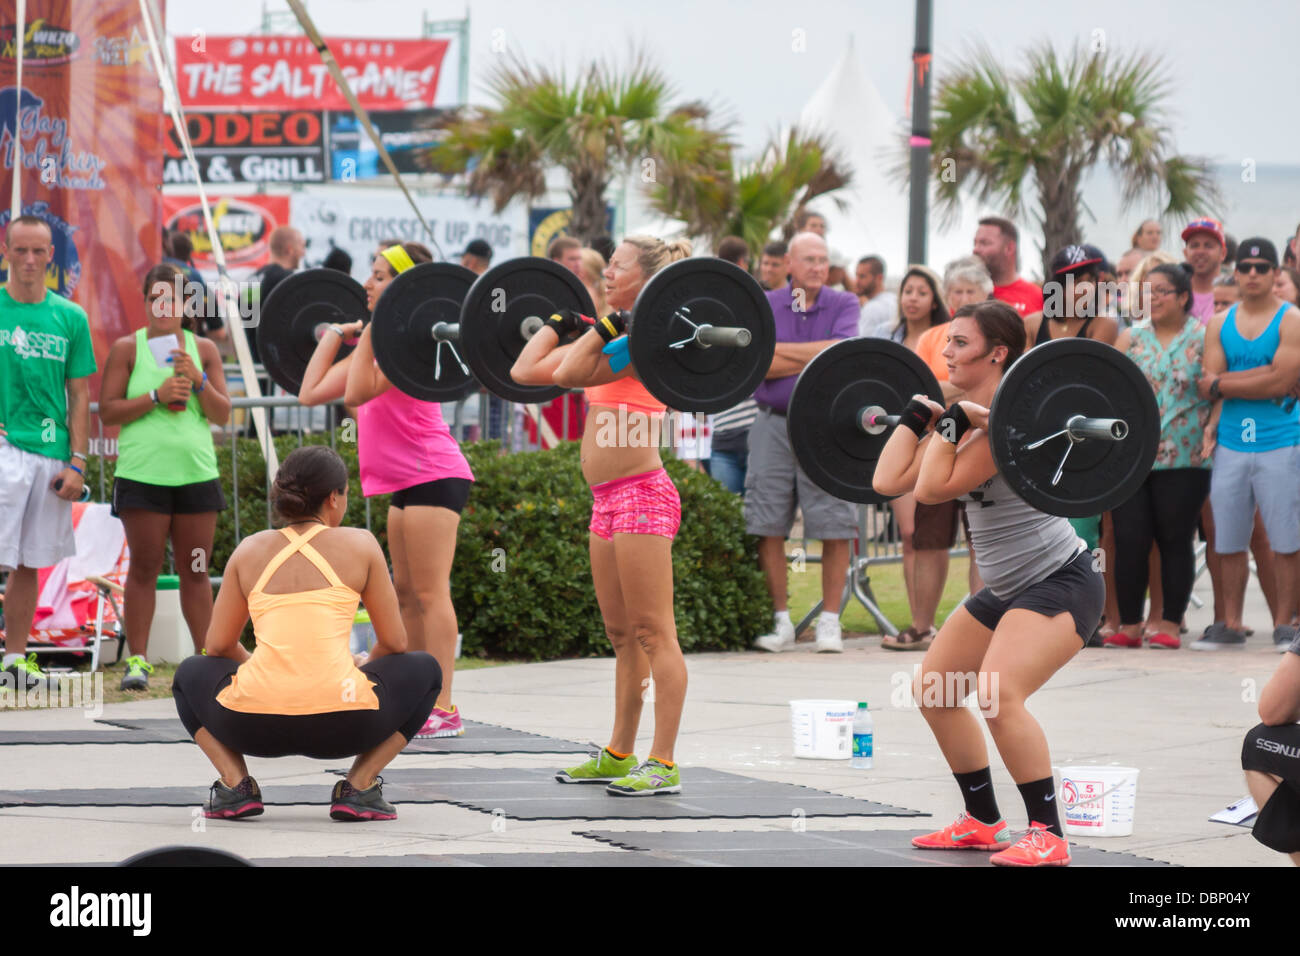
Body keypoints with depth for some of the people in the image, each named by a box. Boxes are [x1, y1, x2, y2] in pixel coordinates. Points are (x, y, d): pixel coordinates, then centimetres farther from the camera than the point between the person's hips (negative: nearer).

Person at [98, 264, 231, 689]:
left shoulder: (204, 349, 12)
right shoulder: (127, 348, 4)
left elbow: (222, 415, 8)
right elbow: (107, 411, -2)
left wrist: (198, 381, -9)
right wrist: (156, 396, -12)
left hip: (196, 474, 2)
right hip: (142, 474, -2)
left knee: (195, 570, 5)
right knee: (144, 569, -2)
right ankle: (137, 659, 1)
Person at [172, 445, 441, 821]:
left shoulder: (250, 549, 16)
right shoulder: (360, 544, 10)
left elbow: (217, 646, 20)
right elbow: (394, 643, 14)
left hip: (255, 727, 2)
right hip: (341, 725, -2)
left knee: (192, 674, 35)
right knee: (423, 670, 28)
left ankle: (235, 784, 11)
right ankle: (359, 786, 10)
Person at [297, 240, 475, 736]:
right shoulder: (378, 339, 15)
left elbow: (357, 393, -27)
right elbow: (312, 393, 16)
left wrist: (372, 334, -25)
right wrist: (334, 336, 20)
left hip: (434, 477, -10)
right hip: (407, 481, 10)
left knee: (430, 593, -11)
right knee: (406, 594, 14)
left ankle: (444, 710, -11)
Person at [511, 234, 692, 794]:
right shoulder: (614, 337, 15)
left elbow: (569, 374, -24)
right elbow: (525, 371, 18)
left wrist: (607, 326, -18)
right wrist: (560, 321, 25)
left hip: (642, 496, -10)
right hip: (607, 500, 10)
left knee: (653, 633, -8)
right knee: (622, 636, 15)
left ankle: (664, 764, -9)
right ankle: (619, 755, 23)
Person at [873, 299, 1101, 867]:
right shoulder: (968, 417, 6)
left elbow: (934, 487, -26)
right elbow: (888, 481, 4)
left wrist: (954, 421, -22)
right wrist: (920, 413, 8)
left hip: (1059, 582, -11)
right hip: (1007, 588, 11)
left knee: (999, 694, -28)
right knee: (932, 690, 15)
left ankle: (1048, 837, -22)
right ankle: (983, 823, 25)